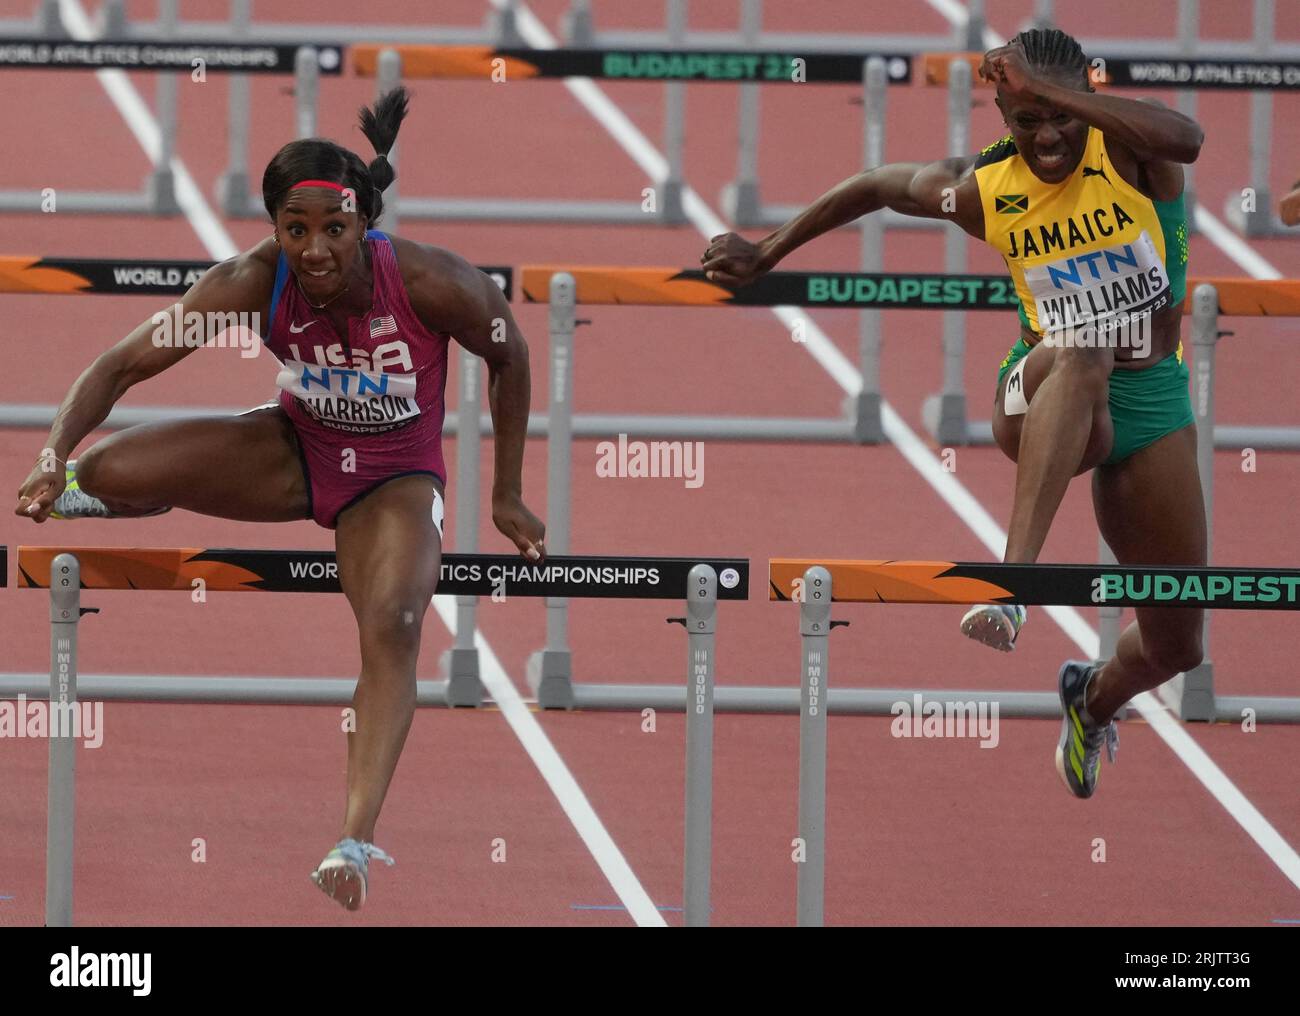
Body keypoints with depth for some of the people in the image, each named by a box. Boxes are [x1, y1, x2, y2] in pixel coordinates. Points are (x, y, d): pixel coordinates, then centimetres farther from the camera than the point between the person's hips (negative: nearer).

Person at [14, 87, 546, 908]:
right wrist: (55, 458, -38)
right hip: (297, 450, 2)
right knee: (107, 470, -18)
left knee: (392, 625, -32)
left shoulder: (430, 283, -29)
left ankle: (357, 842, -36)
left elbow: (509, 355, -9)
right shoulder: (256, 283, -25)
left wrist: (507, 496, -3)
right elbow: (122, 365, -22)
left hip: (397, 475, -2)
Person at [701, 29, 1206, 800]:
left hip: (1151, 399, 1)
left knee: (1176, 646, 6)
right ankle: (1012, 580, -54)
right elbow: (879, 187, 15)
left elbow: (1186, 140, -38)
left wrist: (1051, 89, -43)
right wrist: (768, 254, 23)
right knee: (1080, 355, -42)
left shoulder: (1128, 152, -12)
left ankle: (1095, 701, 45)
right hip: (1046, 400, -1)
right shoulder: (982, 191, -5)